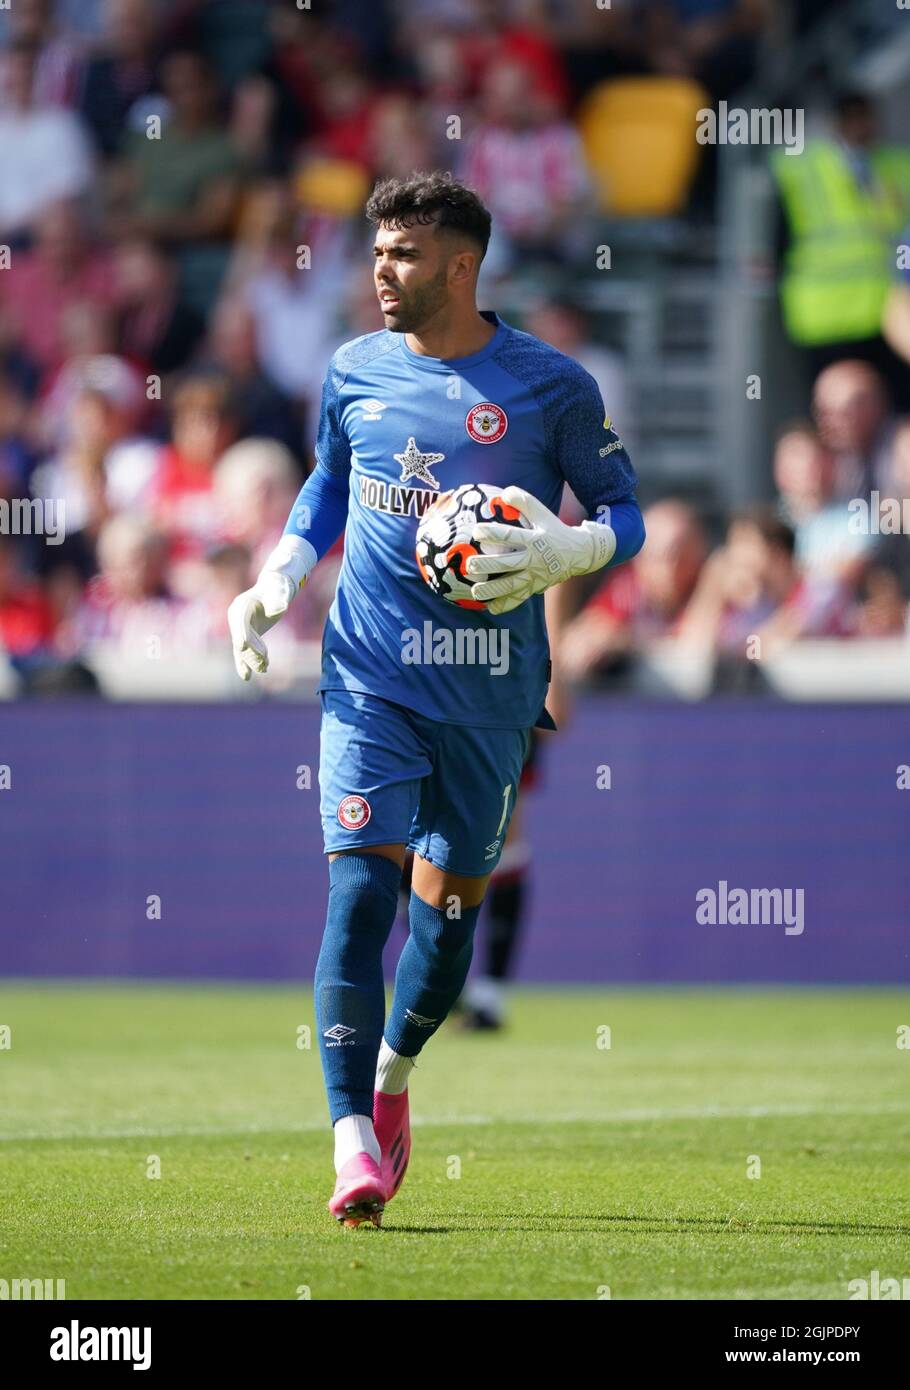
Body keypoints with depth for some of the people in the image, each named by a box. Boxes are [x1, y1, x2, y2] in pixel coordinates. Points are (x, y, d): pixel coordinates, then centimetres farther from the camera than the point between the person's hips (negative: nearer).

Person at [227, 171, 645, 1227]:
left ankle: (391, 1076, 37)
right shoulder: (354, 372, 5)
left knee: (451, 905, 9)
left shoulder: (551, 387, -3)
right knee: (359, 891, -14)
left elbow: (622, 516, 5)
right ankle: (355, 1140, -17)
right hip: (369, 676, 0)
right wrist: (275, 582, 7)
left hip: (490, 692, 0)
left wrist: (563, 552, -17)